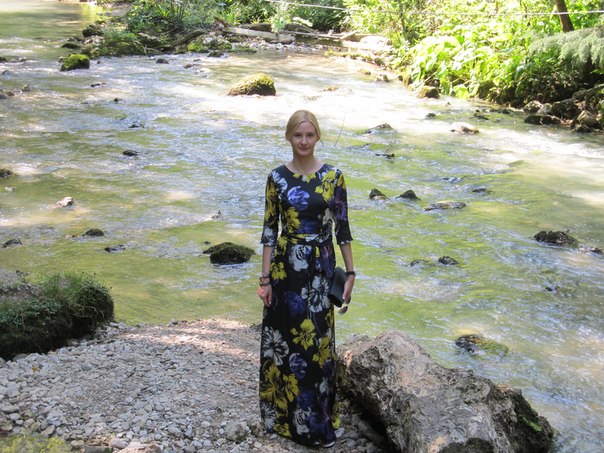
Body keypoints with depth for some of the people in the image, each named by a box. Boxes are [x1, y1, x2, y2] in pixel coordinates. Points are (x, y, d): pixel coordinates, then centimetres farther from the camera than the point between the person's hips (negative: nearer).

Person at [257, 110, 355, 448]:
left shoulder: (333, 176, -2)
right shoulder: (277, 177, -1)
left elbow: (342, 226, 1)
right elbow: (270, 229, 0)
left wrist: (351, 272, 0)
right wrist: (265, 277, -3)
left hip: (320, 268, 0)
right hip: (286, 267, 0)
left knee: (317, 341, 6)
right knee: (285, 339, 8)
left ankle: (317, 419, 22)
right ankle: (285, 413, 26)